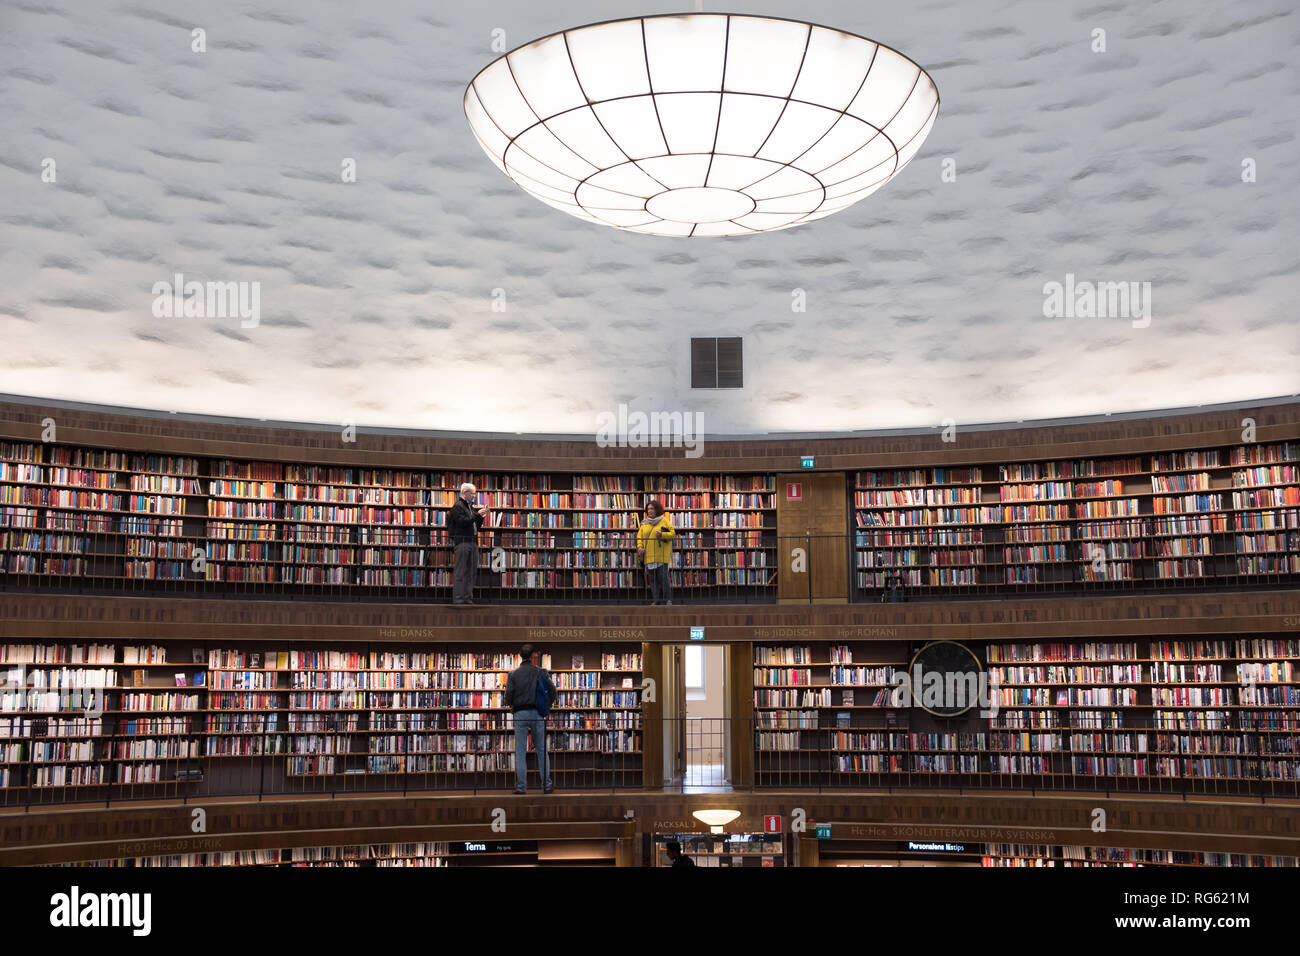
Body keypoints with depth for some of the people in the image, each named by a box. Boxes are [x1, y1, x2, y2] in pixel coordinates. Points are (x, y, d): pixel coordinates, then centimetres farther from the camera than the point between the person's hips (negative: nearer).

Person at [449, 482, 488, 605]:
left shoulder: (471, 507, 21)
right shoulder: (458, 506, -4)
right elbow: (463, 522, -16)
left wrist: (482, 516, 6)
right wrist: (477, 514, -12)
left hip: (473, 542, 8)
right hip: (462, 541, -8)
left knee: (471, 572, 7)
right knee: (460, 572, -7)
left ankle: (468, 598, 11)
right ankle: (458, 599, -7)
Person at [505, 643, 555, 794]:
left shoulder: (513, 674, 1)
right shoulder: (541, 672, 0)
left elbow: (508, 694, -5)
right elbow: (552, 691, -3)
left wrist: (511, 707, 15)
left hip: (520, 714, 0)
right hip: (537, 714, 0)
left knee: (520, 751, 4)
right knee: (542, 750, 8)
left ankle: (521, 786, 2)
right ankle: (547, 784, 9)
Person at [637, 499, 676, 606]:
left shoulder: (664, 521, 3)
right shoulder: (644, 523, 16)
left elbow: (673, 534, -2)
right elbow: (639, 536, 14)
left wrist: (662, 535, -18)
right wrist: (640, 547, -4)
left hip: (662, 557, -4)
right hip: (649, 557, 4)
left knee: (663, 579, -7)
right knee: (653, 581, 6)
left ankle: (668, 600, 0)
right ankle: (656, 600, 11)